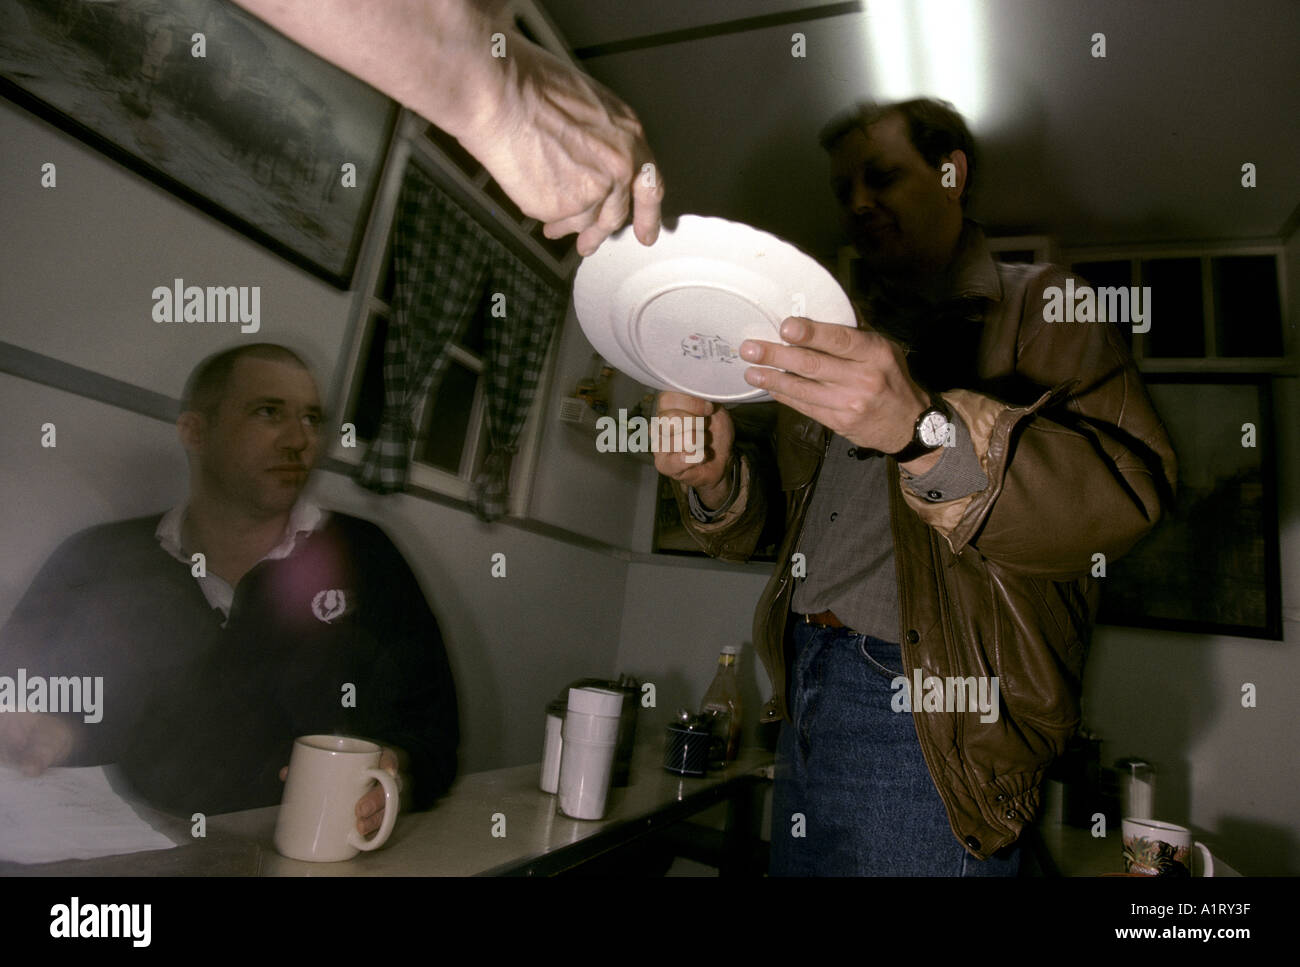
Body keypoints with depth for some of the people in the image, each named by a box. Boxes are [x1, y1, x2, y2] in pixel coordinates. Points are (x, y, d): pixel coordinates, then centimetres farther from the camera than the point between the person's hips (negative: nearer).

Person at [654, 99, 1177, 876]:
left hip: (932, 708, -5)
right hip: (808, 687, 6)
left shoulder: (1039, 307, 2)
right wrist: (715, 480, -6)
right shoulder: (847, 337, 19)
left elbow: (1128, 488, -16)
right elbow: (762, 520, 18)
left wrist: (924, 429, -31)